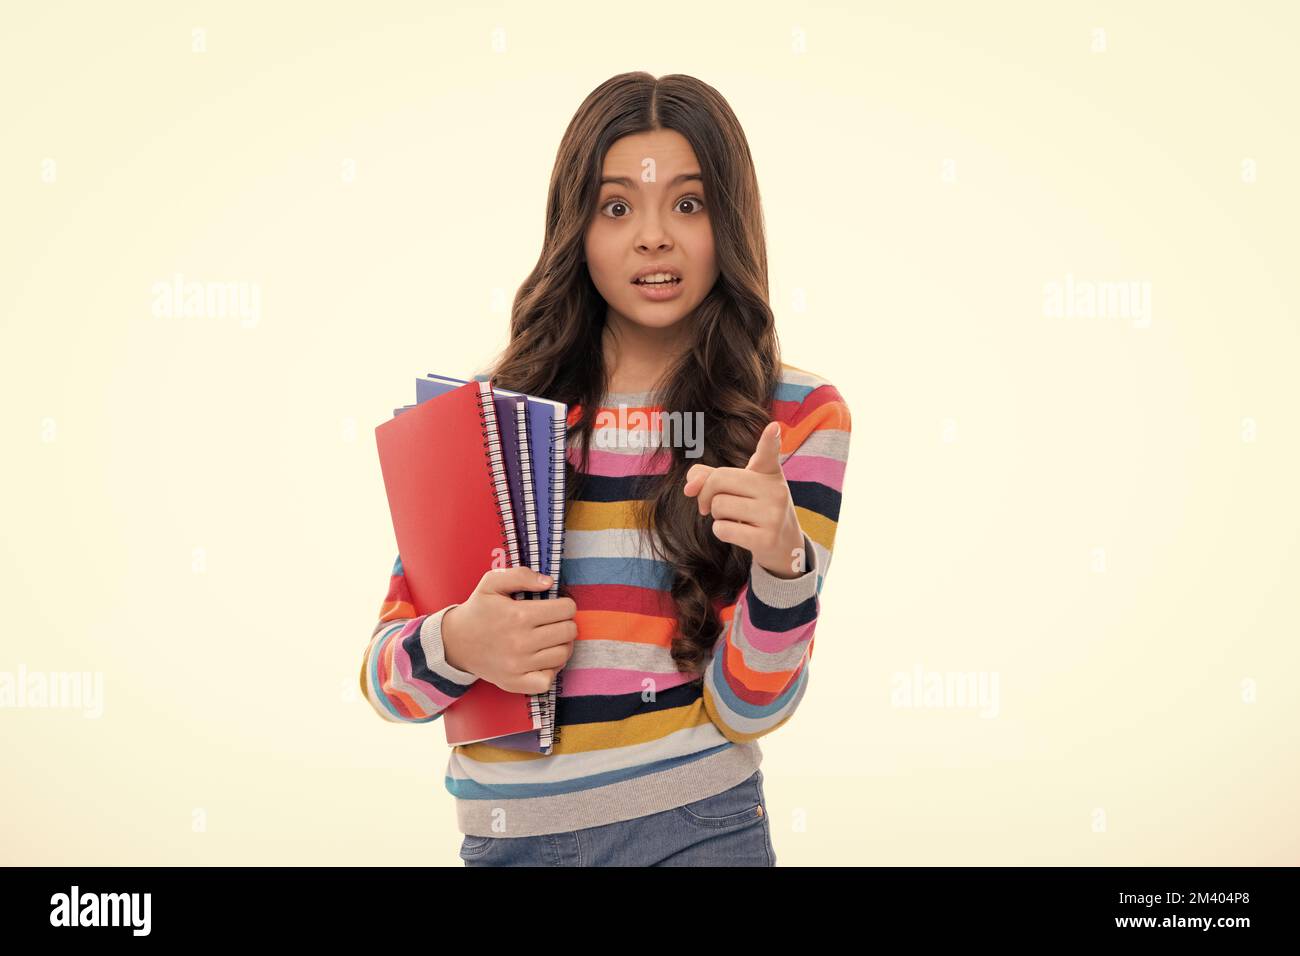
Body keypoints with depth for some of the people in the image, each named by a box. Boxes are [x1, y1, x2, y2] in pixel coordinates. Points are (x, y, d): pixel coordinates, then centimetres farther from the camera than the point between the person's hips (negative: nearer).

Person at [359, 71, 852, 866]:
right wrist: (455, 645, -19)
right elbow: (386, 674, 2)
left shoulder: (797, 416, -4)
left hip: (695, 829, -2)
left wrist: (783, 562, -26)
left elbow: (748, 710, -8)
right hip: (508, 834, 2)